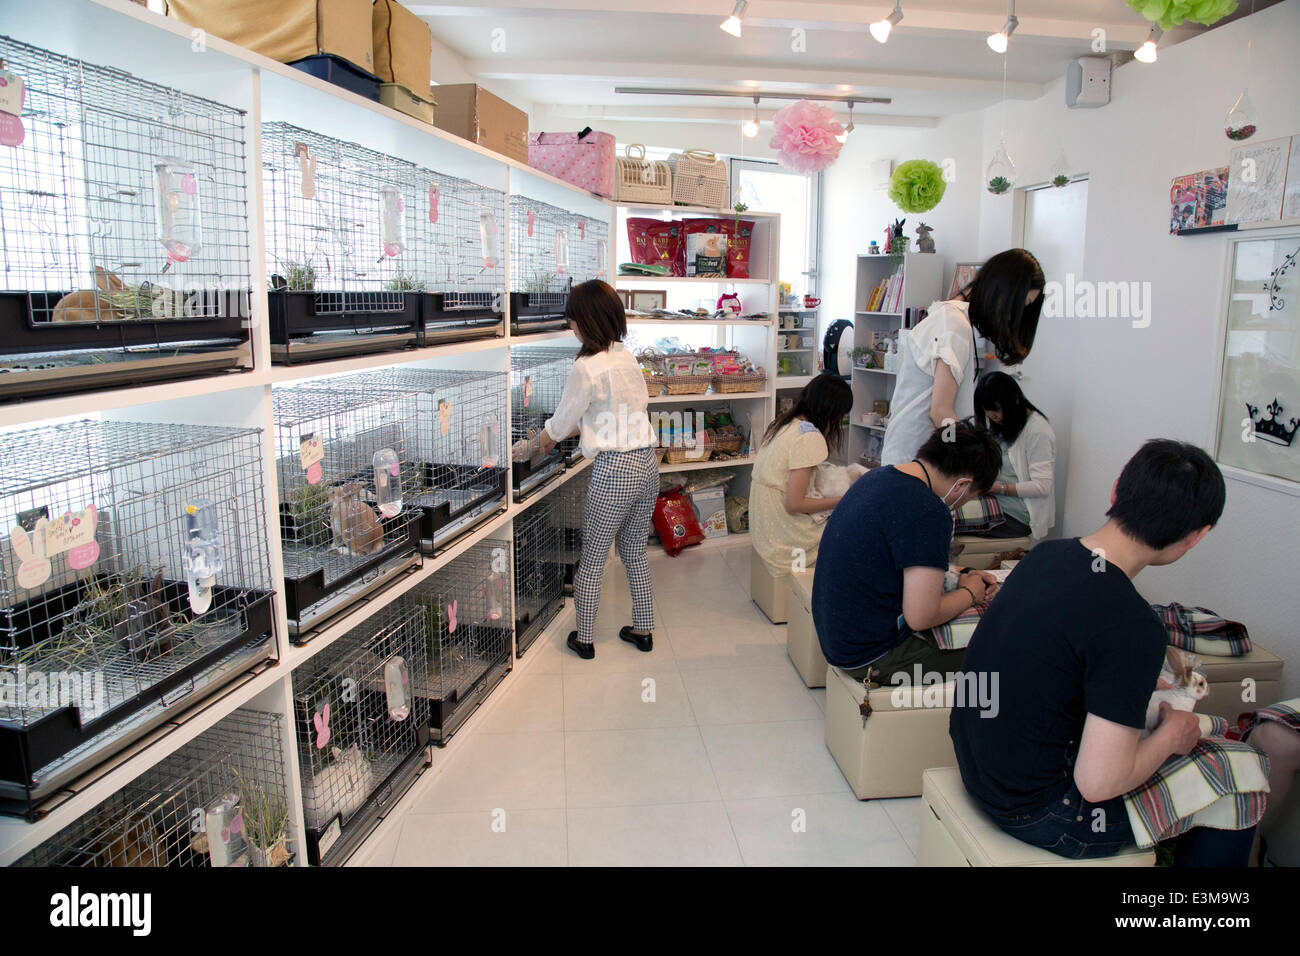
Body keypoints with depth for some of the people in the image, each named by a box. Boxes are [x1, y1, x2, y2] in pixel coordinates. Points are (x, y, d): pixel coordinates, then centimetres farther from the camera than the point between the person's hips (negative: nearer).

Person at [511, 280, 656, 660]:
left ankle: (584, 639, 22)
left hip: (614, 471, -8)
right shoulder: (626, 357, 8)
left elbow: (558, 425, -5)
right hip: (647, 463, 8)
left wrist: (527, 448, 15)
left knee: (592, 560, 9)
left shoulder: (587, 368, -16)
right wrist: (554, 438, 26)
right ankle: (643, 630, 31)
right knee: (635, 553, 21)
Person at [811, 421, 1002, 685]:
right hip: (872, 657, -9)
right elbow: (920, 617, -22)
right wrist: (970, 593, -3)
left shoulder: (877, 476, 6)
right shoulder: (928, 512, -23)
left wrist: (962, 576, 14)